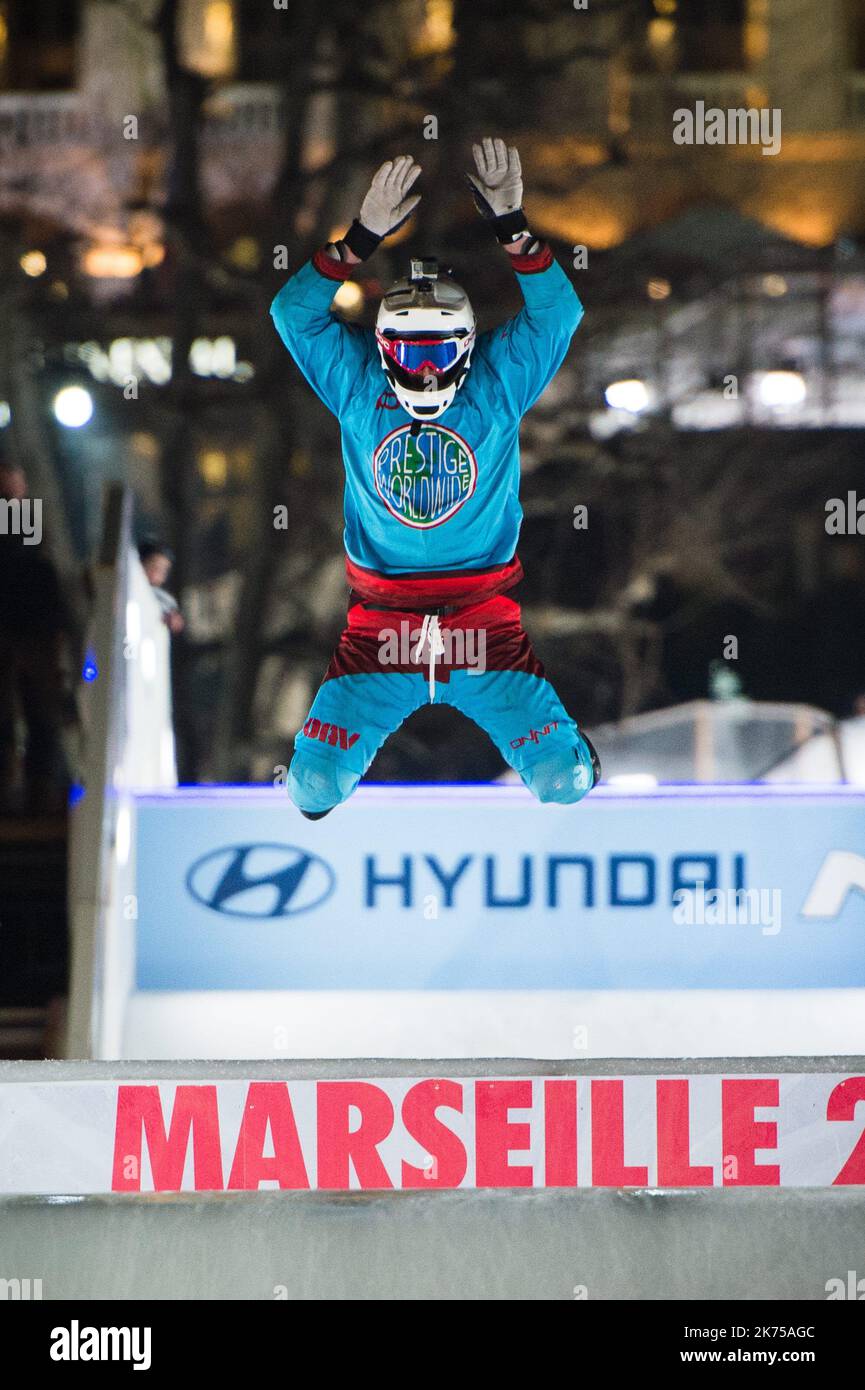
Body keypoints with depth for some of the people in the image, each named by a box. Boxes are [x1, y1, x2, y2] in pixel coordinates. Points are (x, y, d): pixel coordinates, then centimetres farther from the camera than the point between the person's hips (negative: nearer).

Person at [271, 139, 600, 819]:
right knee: (315, 787, -11)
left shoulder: (499, 386, 0)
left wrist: (512, 226, -22)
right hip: (380, 623, 0)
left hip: (487, 620, 0)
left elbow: (558, 311, -9)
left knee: (562, 781, -10)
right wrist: (365, 236, -19)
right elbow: (295, 310, -8)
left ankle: (576, 761, 30)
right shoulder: (358, 388, 1)